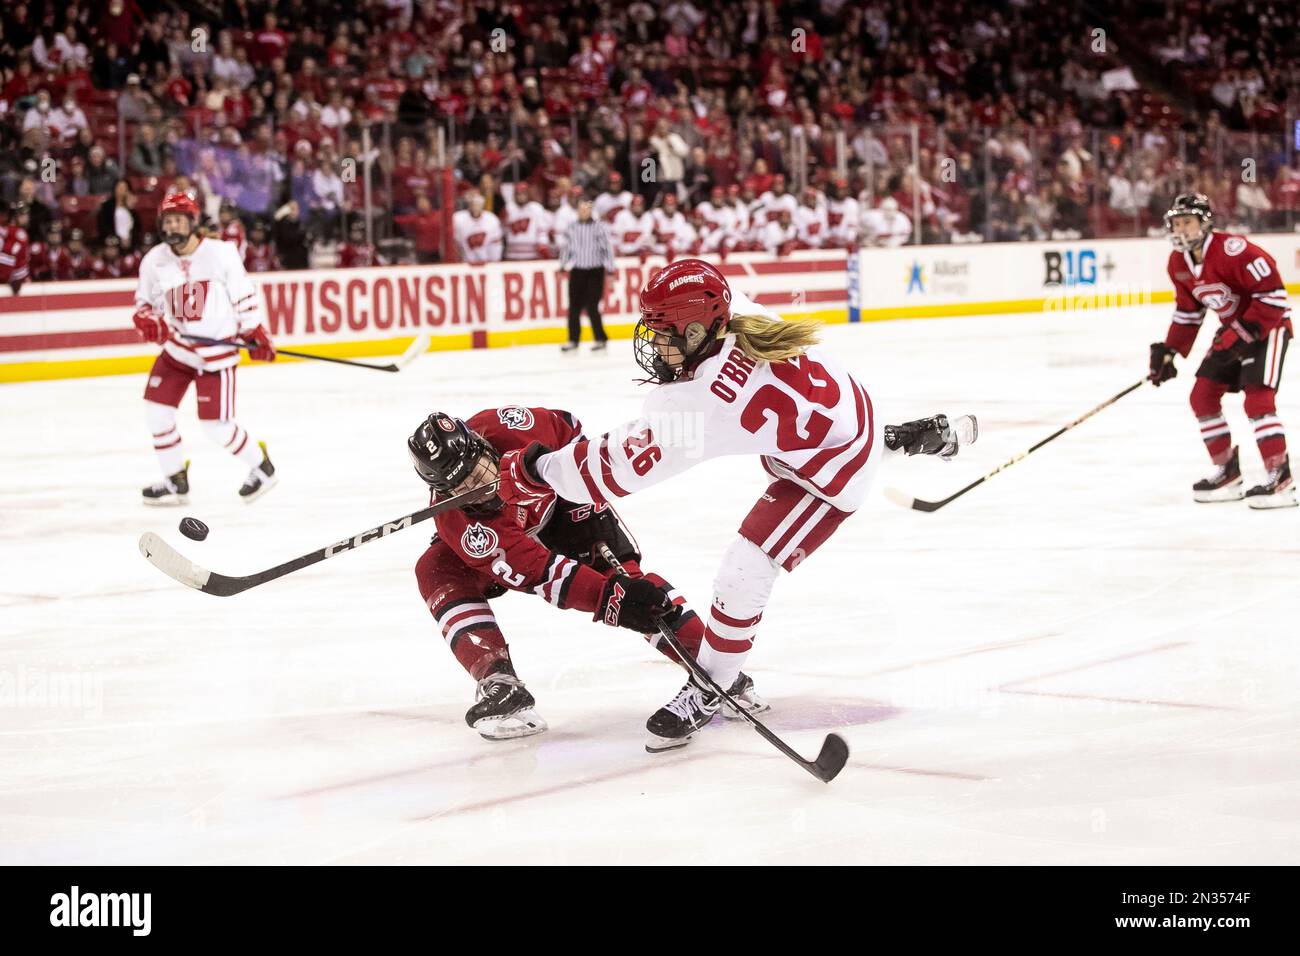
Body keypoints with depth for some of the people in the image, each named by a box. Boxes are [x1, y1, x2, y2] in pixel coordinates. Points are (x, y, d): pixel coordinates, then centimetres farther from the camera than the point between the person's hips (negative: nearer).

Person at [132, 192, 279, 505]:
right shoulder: (155, 260, -2)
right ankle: (176, 480, 15)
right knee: (156, 411, -1)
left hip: (216, 352, -5)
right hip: (177, 347, 5)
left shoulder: (221, 253, -12)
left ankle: (261, 467, 16)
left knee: (216, 425, -8)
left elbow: (244, 295, -3)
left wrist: (255, 333, -3)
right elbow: (145, 301, 9)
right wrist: (147, 320, -12)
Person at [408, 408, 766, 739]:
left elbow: (568, 430, -12)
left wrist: (593, 503, -13)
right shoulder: (458, 523, -39)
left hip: (557, 500, 1)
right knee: (438, 572, -27)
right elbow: (537, 572, -44)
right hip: (505, 542, -1)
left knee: (626, 573, -17)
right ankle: (498, 684, -28)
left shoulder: (505, 426, -37)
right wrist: (610, 598, -53)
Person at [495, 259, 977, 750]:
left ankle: (707, 693, 9)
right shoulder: (734, 310, -19)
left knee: (744, 575, -9)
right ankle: (914, 436, 68)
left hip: (830, 467, -8)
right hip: (844, 401, 9)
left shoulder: (700, 401, -37)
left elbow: (622, 463, -29)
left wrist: (537, 471, -19)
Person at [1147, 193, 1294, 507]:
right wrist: (1169, 352, 4)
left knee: (1257, 399, -21)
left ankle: (1281, 481, -18)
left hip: (1268, 326, -9)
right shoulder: (1179, 263, 0)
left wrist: (1244, 333, -28)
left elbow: (1272, 293, -27)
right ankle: (1227, 473, 14)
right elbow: (1187, 311, 12)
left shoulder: (1232, 250, -27)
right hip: (1233, 329, 9)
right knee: (1202, 396, 4)